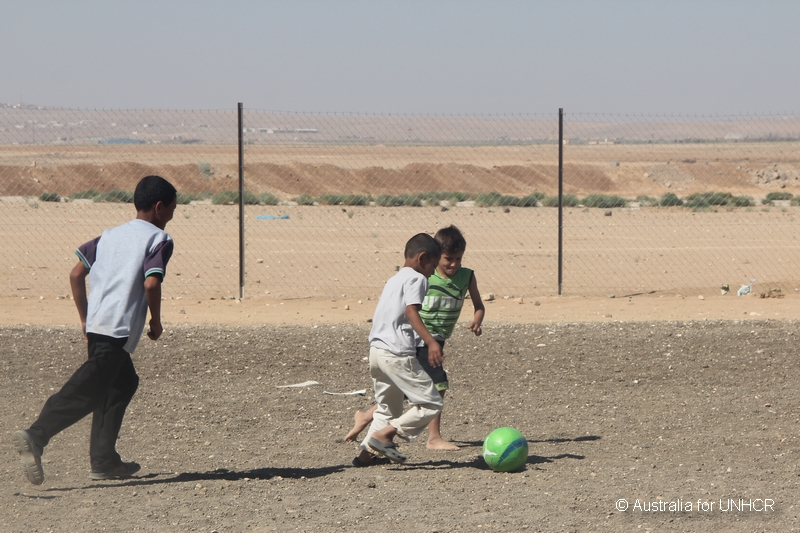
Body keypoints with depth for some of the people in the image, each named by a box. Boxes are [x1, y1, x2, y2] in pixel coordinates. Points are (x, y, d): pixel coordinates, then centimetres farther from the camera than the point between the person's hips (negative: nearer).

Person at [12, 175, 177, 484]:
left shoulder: (111, 235, 21)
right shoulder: (159, 239, 1)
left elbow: (76, 274, 14)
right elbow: (151, 283, -14)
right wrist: (156, 322, 1)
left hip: (96, 326, 8)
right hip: (119, 329, -8)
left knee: (123, 383, 23)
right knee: (87, 391, -14)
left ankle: (104, 460, 20)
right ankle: (35, 437, -31)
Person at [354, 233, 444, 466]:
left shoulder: (393, 279, 25)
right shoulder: (416, 278, -3)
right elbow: (411, 312, -18)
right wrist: (431, 341, -29)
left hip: (376, 350, 10)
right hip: (398, 353, -10)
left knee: (388, 408, 21)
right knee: (431, 403, -5)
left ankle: (367, 452, 11)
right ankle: (383, 434, -11)